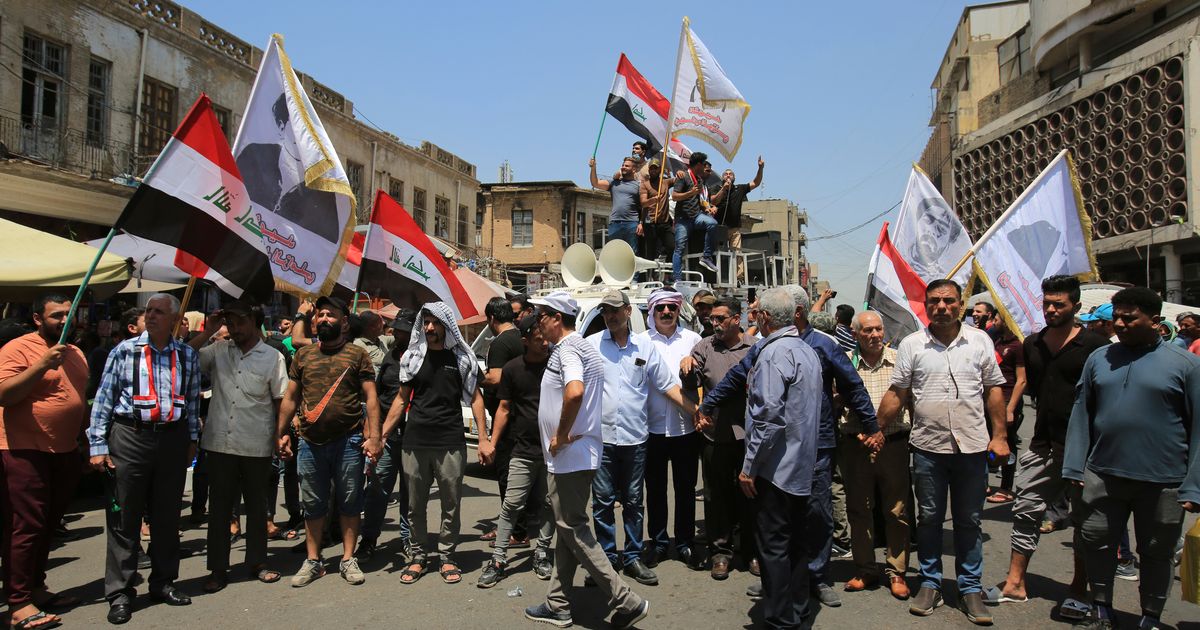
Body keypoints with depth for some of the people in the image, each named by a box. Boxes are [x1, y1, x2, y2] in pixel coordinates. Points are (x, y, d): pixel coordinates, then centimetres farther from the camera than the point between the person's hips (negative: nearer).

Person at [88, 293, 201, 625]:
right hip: (130, 438, -2)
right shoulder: (125, 350, 1)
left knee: (167, 516, 12)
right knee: (125, 519, 2)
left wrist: (191, 440, 12)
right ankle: (119, 594, 12)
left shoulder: (188, 355, 8)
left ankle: (163, 583, 25)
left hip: (173, 439, 2)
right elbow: (104, 398, 1)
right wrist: (98, 445, -4)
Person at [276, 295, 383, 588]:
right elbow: (290, 397, 13)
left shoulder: (357, 354, 1)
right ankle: (313, 561, 23)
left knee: (349, 502, 6)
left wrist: (374, 436, -11)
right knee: (313, 504, 11)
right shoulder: (303, 355, 10)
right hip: (310, 443, 3)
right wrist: (281, 433, 7)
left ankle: (348, 559, 17)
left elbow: (370, 397, -3)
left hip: (348, 441, -3)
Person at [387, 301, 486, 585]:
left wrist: (483, 439, -4)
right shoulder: (413, 356, 7)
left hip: (450, 444, -2)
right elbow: (402, 399, 11)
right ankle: (418, 556, 24)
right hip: (414, 443, 2)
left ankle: (447, 557, 19)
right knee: (415, 505, 10)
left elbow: (475, 398, 4)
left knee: (451, 505, 5)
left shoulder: (461, 357, 1)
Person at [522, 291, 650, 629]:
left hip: (569, 454, -10)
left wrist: (561, 434, -23)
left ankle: (626, 601, -1)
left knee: (572, 528, -4)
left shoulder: (566, 348, -16)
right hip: (577, 453, 10)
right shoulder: (584, 346, 16)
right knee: (569, 527, 14)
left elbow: (574, 391, -35)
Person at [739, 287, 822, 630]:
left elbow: (768, 416, -22)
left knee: (773, 544, -1)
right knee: (796, 539, 16)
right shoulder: (807, 351, 11)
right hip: (802, 465, 9)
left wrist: (749, 466, -16)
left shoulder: (774, 353, -17)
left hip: (776, 465, -9)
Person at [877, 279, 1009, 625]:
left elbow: (993, 389, 7)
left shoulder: (980, 340, 3)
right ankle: (930, 583, 23)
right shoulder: (911, 345, 0)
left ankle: (970, 587, 23)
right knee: (928, 518, 10)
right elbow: (896, 393, 2)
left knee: (969, 521, 11)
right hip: (927, 446, 0)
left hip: (972, 445, 1)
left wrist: (1000, 435, 2)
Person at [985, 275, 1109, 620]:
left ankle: (1079, 591, 20)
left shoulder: (1095, 346, -8)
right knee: (1026, 511, 7)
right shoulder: (1032, 345, 8)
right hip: (1043, 444, 5)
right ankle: (1015, 583, 15)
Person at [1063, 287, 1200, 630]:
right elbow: (1081, 413, 7)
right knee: (1096, 543, 9)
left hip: (1162, 482, -3)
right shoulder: (1099, 358, 6)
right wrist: (1075, 467, 3)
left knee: (1156, 553, 12)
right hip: (1102, 476, 3)